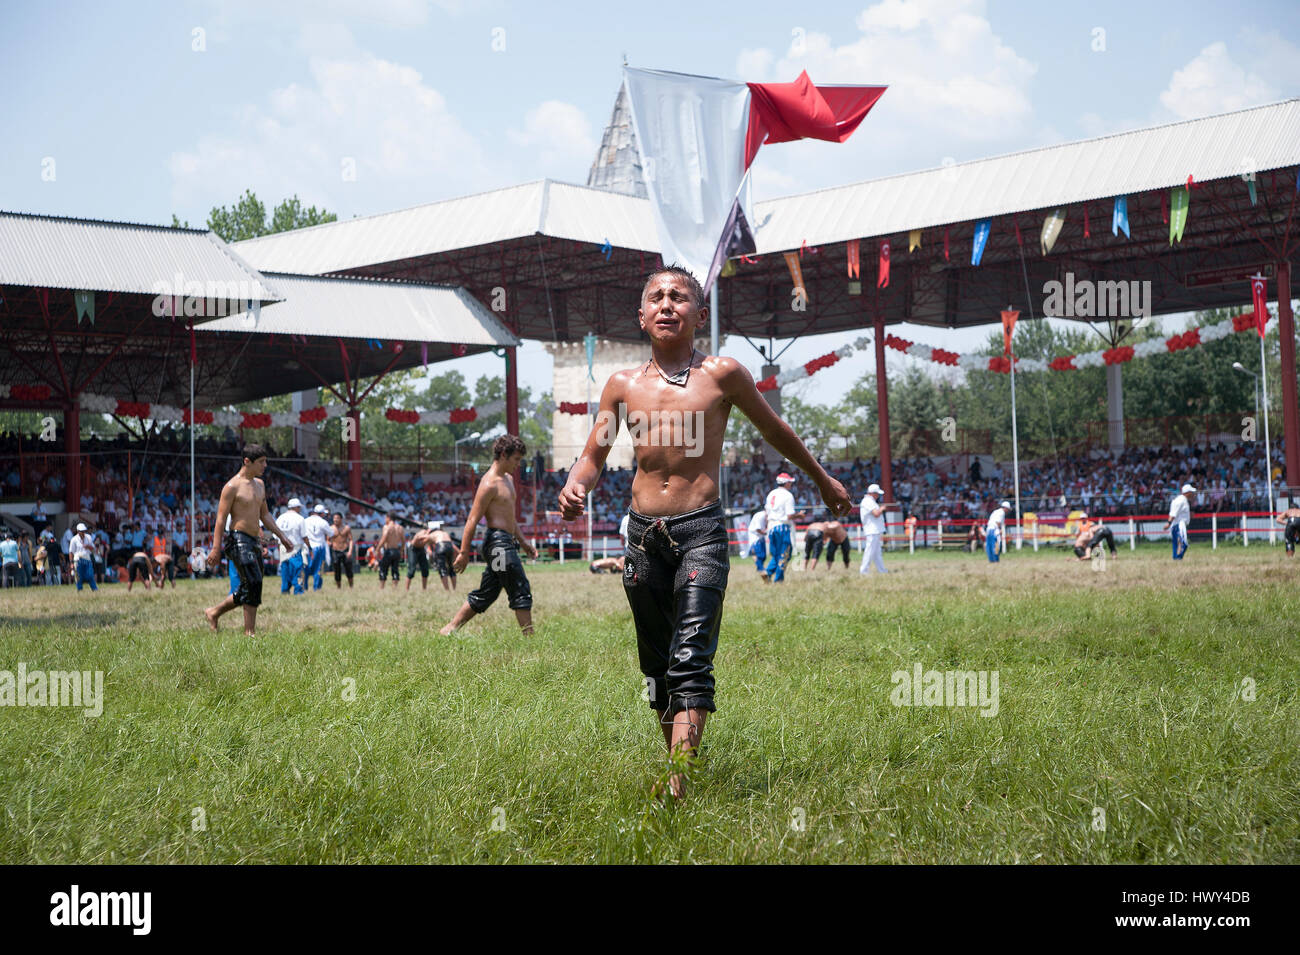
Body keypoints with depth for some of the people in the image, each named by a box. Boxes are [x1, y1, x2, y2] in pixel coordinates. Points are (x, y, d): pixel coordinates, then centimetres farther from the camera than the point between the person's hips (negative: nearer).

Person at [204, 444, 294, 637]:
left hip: (255, 541, 9)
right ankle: (250, 632, -13)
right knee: (254, 583, -17)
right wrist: (216, 549, -17)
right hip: (239, 540, -9)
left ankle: (214, 613, 24)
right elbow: (221, 519, -11)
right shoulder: (232, 486, -9)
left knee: (248, 590, 9)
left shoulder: (259, 484, 16)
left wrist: (282, 536, 19)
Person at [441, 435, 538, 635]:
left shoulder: (508, 479, 18)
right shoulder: (489, 484, -13)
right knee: (521, 591, -8)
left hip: (506, 542, 10)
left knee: (484, 595, 12)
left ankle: (450, 629, 17)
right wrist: (464, 552, -16)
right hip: (498, 542, -10)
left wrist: (523, 541, 26)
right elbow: (472, 520, -15)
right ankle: (529, 637, -6)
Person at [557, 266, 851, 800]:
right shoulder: (623, 386, 8)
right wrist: (575, 488, -12)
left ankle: (678, 785, -23)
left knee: (690, 659, -16)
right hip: (643, 534, 4)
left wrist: (822, 481, 27)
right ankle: (678, 762, 28)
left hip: (701, 532, -4)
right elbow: (594, 456, 13)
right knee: (657, 665, 12)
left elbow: (774, 430, 15)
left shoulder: (721, 375, 0)